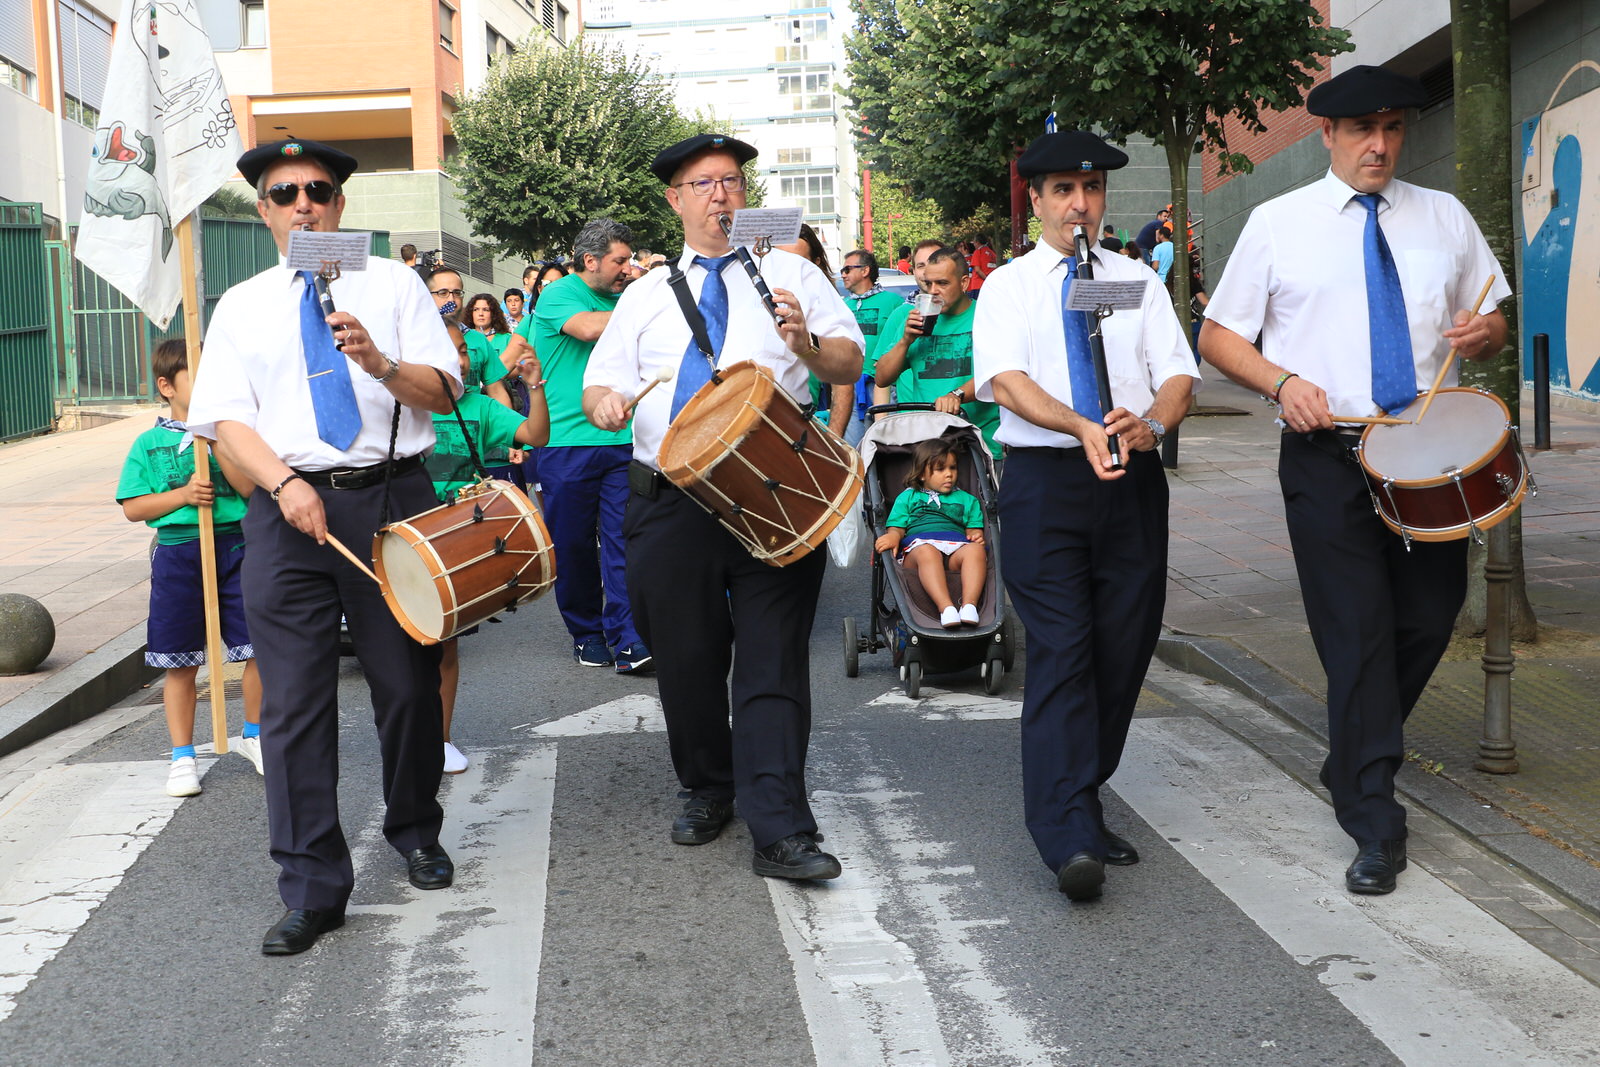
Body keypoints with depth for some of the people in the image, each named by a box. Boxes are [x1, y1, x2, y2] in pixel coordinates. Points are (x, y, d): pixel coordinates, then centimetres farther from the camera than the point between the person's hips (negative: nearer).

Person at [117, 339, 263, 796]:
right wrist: (183, 495, -13)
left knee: (259, 648, 2)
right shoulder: (150, 444, 3)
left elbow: (249, 487, -9)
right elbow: (133, 507, 0)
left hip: (235, 547, 0)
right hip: (178, 553, 0)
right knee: (180, 663, 7)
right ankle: (183, 756, 19)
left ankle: (254, 735, 25)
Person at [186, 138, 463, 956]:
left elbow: (444, 391, 1)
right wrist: (285, 482, -15)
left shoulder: (393, 285, 10)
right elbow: (226, 419, 3)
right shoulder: (241, 307, 13)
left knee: (408, 683, 7)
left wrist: (380, 362, -19)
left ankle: (415, 832, 32)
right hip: (286, 509, 1)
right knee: (293, 703, -3)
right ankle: (312, 891, 4)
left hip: (391, 497, 0)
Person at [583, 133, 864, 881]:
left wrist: (807, 344, -19)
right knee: (685, 661, 10)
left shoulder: (789, 274, 10)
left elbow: (851, 367, 3)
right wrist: (605, 402, -11)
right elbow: (601, 381, 14)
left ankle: (779, 832, -9)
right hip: (670, 502, 3)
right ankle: (706, 791, 30)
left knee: (773, 662, -8)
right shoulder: (647, 294, 17)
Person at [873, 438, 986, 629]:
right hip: (917, 543, -2)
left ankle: (969, 604, -50)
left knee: (975, 550, -35)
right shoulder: (907, 497, 27)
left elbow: (974, 529, 23)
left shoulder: (966, 500, 33)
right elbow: (896, 527, 16)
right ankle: (946, 608, -56)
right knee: (927, 552, -41)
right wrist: (892, 536, -9)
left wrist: (977, 536, -2)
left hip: (956, 547, 2)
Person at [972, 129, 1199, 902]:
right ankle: (1069, 838, -17)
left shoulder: (1139, 282, 17)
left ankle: (1076, 804, 20)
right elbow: (1009, 380, -8)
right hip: (1044, 478, -3)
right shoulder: (1008, 287, 8)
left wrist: (1153, 421, -18)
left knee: (1125, 649, 4)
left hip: (1133, 480, 4)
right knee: (1060, 652, -12)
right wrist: (1082, 427, -26)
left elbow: (1178, 374, 6)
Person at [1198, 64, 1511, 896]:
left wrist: (1485, 333, -8)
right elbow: (1216, 337, 5)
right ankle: (1373, 826, 2)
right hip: (1327, 456, -3)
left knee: (1430, 620, 6)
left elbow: (1494, 322, 17)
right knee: (1357, 633, -6)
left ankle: (1353, 758, 34)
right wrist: (1283, 382, -13)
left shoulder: (1445, 218, 13)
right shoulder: (1278, 223, 5)